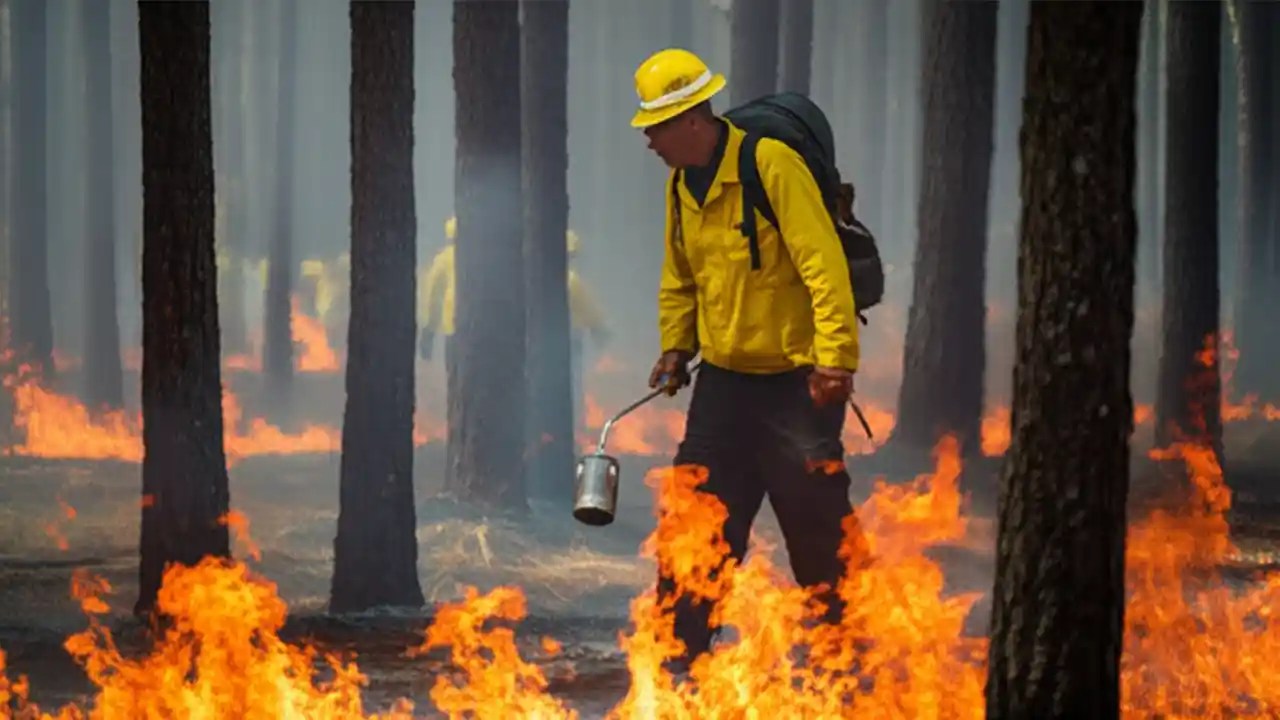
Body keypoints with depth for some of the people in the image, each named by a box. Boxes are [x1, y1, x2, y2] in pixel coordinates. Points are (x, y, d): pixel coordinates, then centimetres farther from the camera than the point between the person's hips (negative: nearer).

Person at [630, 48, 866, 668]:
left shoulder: (771, 164, -18)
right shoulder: (681, 185, 6)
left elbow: (824, 264, -22)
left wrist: (836, 358, -26)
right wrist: (675, 347, 8)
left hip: (796, 379, -7)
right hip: (723, 379, 7)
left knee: (818, 529, 0)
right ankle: (677, 654, 8)